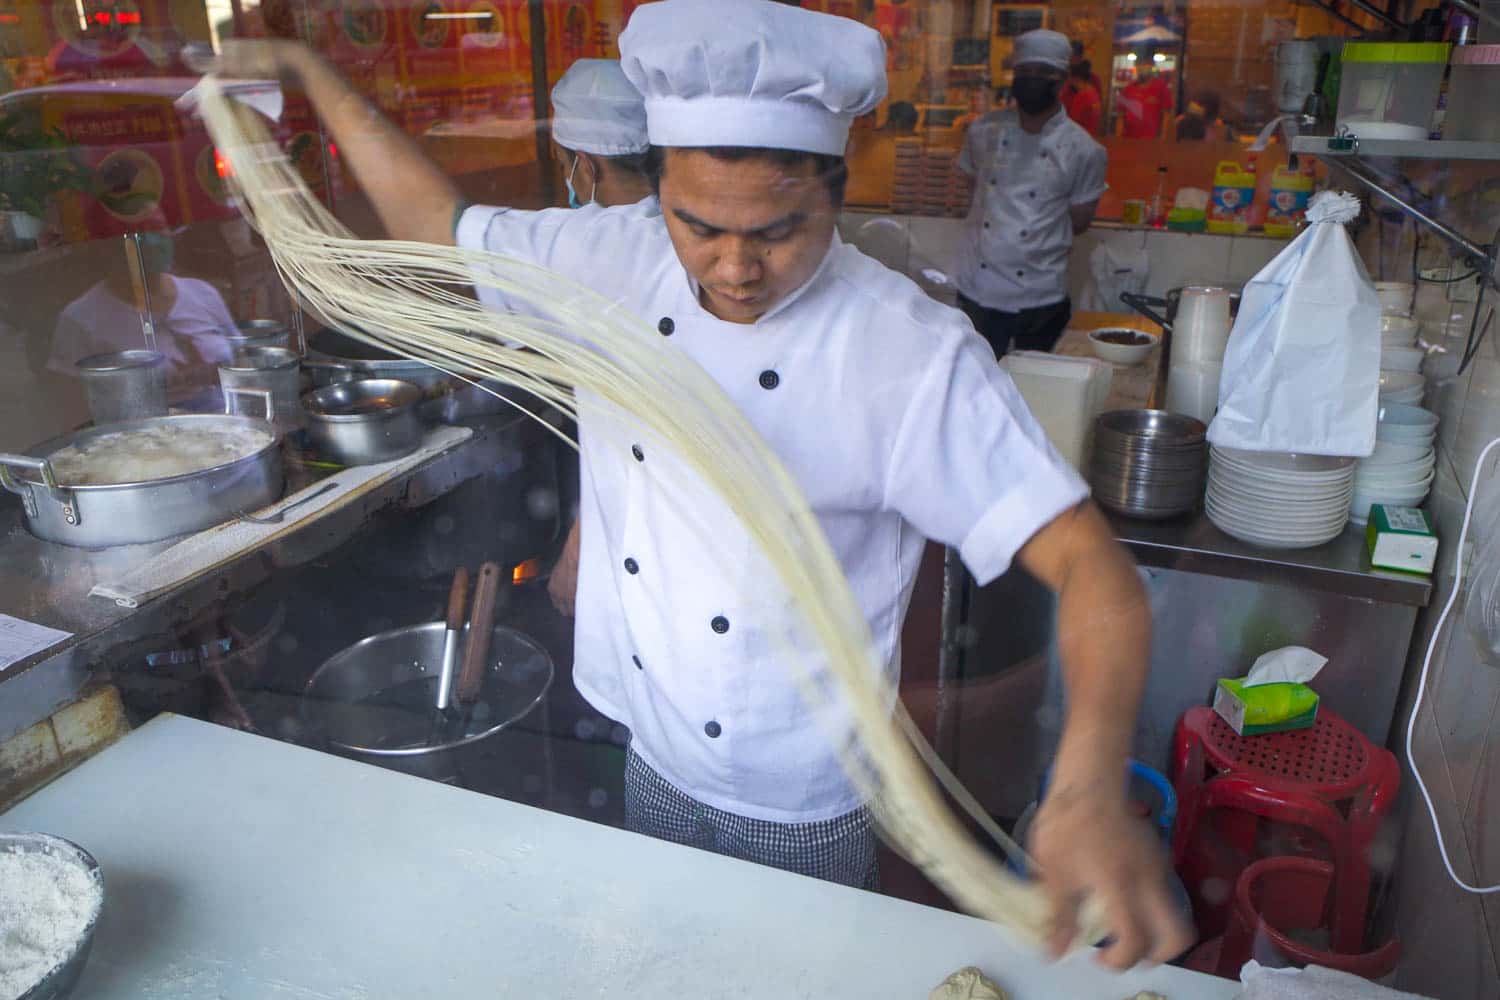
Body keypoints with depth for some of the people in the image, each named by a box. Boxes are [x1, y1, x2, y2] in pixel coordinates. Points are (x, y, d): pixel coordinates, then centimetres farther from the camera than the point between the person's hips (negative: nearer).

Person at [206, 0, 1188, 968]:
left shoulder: (914, 356, -27)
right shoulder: (618, 262, -12)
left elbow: (1091, 565, -30)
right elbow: (436, 221, 4)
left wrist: (1091, 792, -44)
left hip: (804, 808, -4)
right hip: (655, 759, 5)